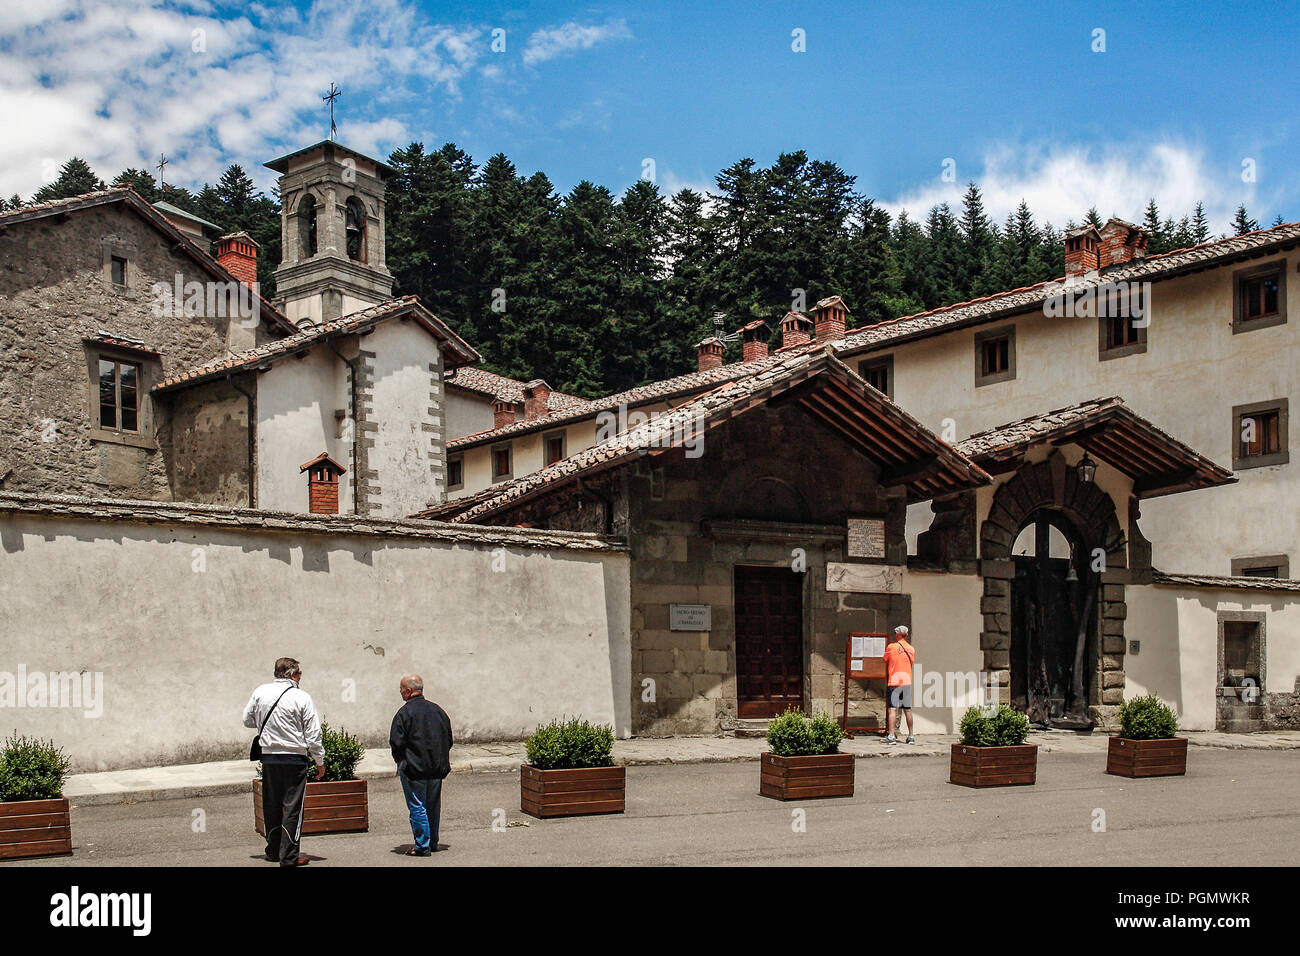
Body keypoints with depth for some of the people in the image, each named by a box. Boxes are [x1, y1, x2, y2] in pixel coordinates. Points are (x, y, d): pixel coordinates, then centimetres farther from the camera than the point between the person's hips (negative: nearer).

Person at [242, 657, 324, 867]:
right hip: (294, 758, -4)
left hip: (268, 757, 4)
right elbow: (313, 733, -8)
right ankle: (289, 856, -1)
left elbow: (247, 720, 16)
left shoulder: (260, 692, 3)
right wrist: (320, 761, 2)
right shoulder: (302, 697, -9)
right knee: (292, 808, 0)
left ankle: (273, 851, 27)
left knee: (271, 806, 16)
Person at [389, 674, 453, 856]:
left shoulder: (404, 713, -11)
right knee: (433, 806, 14)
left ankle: (422, 846, -1)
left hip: (413, 768, -6)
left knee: (417, 807, -1)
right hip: (437, 769, 6)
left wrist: (400, 761, 3)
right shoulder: (437, 710, 7)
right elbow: (449, 740, 12)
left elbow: (396, 742, -13)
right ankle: (433, 843, 22)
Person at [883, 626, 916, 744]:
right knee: (908, 710, 10)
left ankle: (891, 735, -16)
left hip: (895, 681, -5)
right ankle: (910, 736, 15)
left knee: (892, 709, -8)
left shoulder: (891, 647, -4)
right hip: (907, 681, 5)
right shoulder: (911, 649, 8)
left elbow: (885, 662, 9)